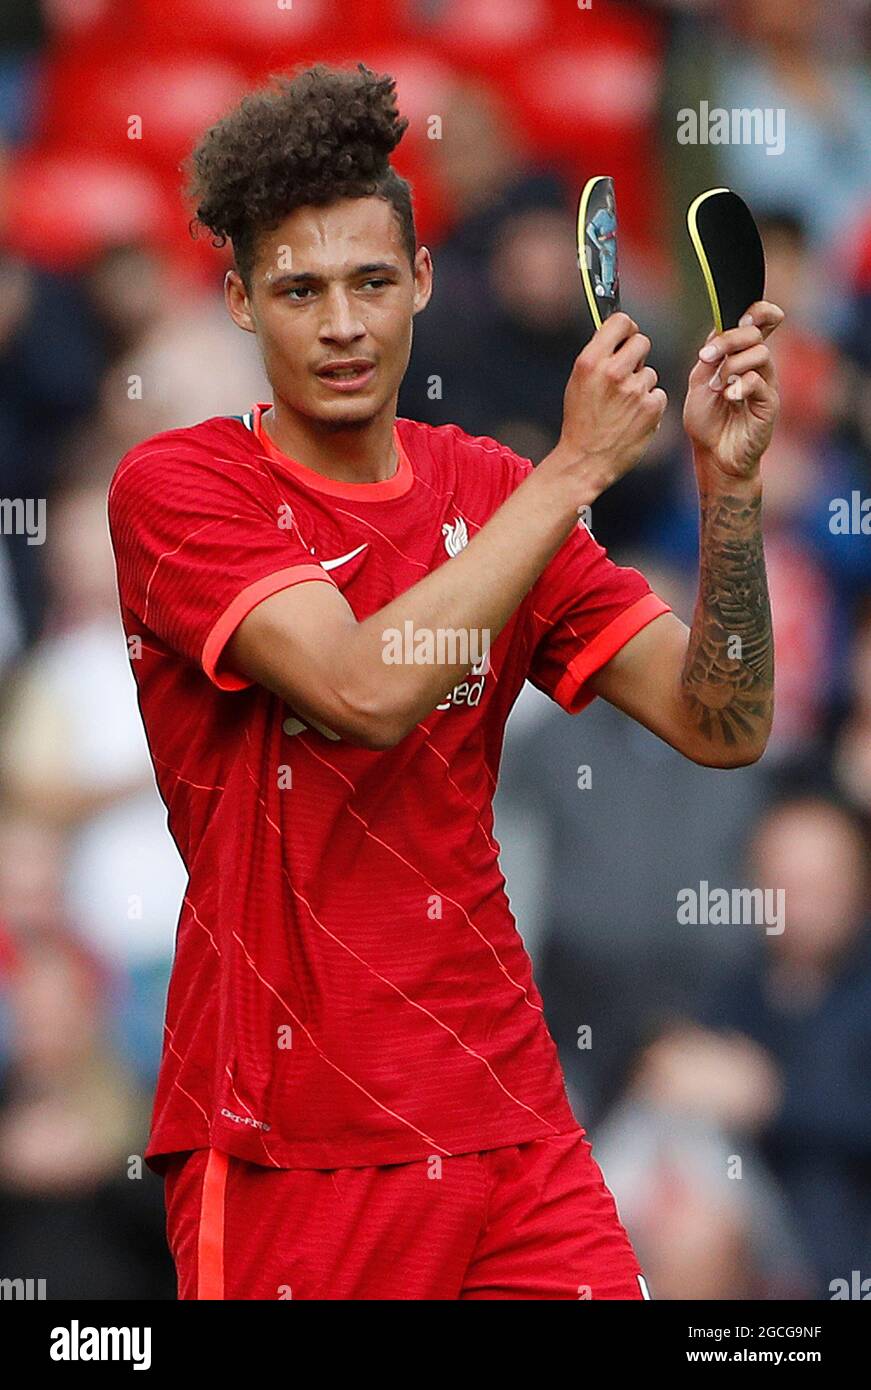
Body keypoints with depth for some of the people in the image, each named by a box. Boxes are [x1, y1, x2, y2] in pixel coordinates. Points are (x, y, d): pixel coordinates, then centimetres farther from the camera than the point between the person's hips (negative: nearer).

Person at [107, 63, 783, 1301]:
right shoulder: (176, 489, -6)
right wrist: (576, 468, -16)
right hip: (291, 1145, -4)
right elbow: (365, 688, -22)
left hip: (510, 1126, 5)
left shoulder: (490, 493, 9)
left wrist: (727, 480, -11)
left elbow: (720, 725, 3)